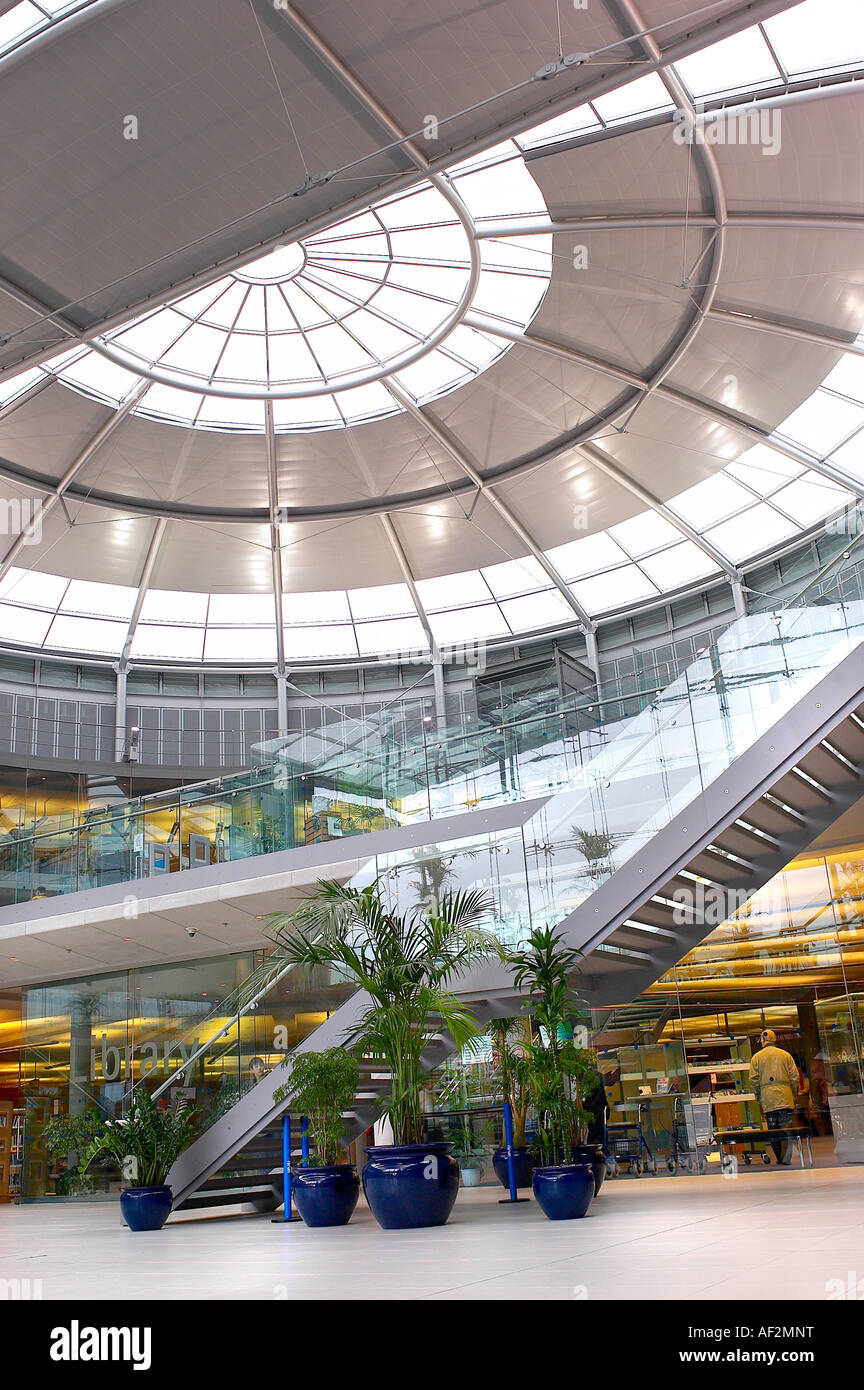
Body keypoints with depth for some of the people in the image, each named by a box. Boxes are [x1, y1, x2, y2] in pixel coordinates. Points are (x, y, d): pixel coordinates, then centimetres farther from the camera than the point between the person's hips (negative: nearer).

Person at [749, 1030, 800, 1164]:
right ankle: (785, 1157, -8)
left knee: (772, 1129, 6)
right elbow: (794, 1076, 3)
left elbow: (753, 1080, 1)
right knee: (786, 1128, 0)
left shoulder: (756, 1057, 4)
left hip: (767, 1098, 0)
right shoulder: (786, 1055, 5)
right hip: (785, 1097, 0)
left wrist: (758, 1097, 11)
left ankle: (779, 1158, 7)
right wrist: (793, 1093, 13)